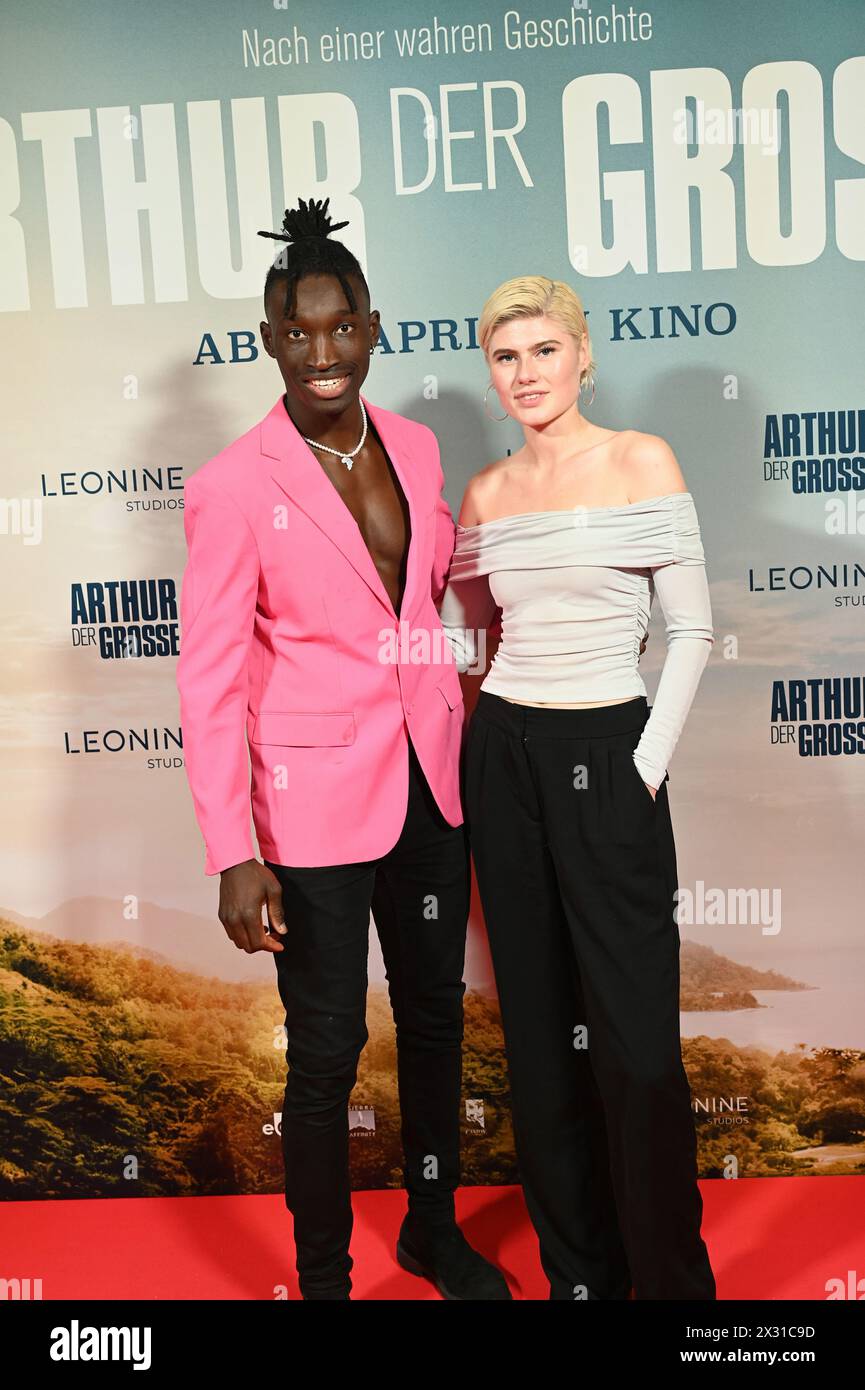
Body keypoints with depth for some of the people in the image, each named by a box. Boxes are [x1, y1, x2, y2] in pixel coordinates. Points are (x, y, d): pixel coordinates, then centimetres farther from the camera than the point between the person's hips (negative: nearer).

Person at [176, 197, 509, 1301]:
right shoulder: (232, 487, -12)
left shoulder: (415, 446, 4)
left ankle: (433, 1229, 42)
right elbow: (209, 682, -12)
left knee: (435, 1016, 19)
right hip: (316, 798, -5)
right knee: (327, 1050, 6)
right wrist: (232, 856, -16)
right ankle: (322, 1273, 31)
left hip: (430, 781, 6)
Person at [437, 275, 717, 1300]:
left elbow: (692, 629, -5)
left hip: (608, 754, -4)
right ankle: (576, 1266, 28)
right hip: (503, 755, 4)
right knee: (538, 1025, 10)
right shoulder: (484, 493, 10)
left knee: (634, 1033, -2)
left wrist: (647, 769, -8)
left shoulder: (641, 462, -2)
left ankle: (668, 1274, 21)